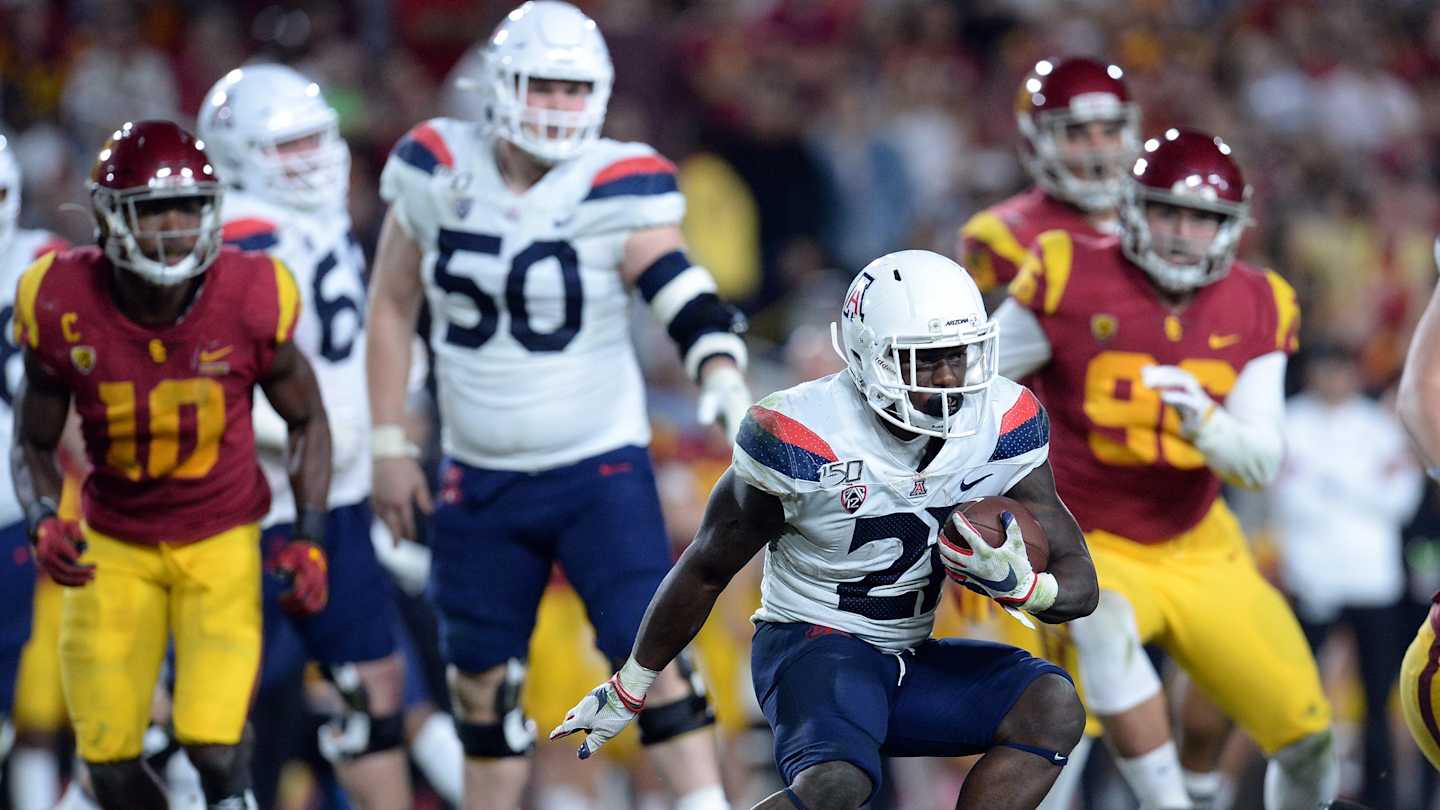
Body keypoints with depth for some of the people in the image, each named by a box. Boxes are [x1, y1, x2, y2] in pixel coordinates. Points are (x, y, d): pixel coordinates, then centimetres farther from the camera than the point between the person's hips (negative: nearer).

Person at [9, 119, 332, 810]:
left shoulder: (249, 301, -17)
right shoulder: (63, 309, -15)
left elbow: (305, 420, 1)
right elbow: (34, 444, 0)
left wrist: (311, 539, -7)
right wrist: (43, 522, -19)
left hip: (220, 542, -1)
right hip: (115, 546, 1)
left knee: (214, 745, -17)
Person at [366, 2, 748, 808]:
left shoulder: (616, 192, -13)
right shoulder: (439, 173, -4)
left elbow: (686, 295, -25)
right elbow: (392, 308, 6)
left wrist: (722, 372, -46)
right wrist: (390, 444, 6)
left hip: (599, 469, -3)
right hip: (479, 481, 3)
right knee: (482, 681, 11)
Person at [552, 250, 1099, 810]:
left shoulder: (1003, 423, -7)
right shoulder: (801, 441, -19)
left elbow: (1080, 586, -4)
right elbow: (707, 569, -4)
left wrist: (1020, 586, -30)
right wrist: (629, 691, 7)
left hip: (911, 658, 6)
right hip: (811, 641, -6)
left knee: (1054, 707, -21)